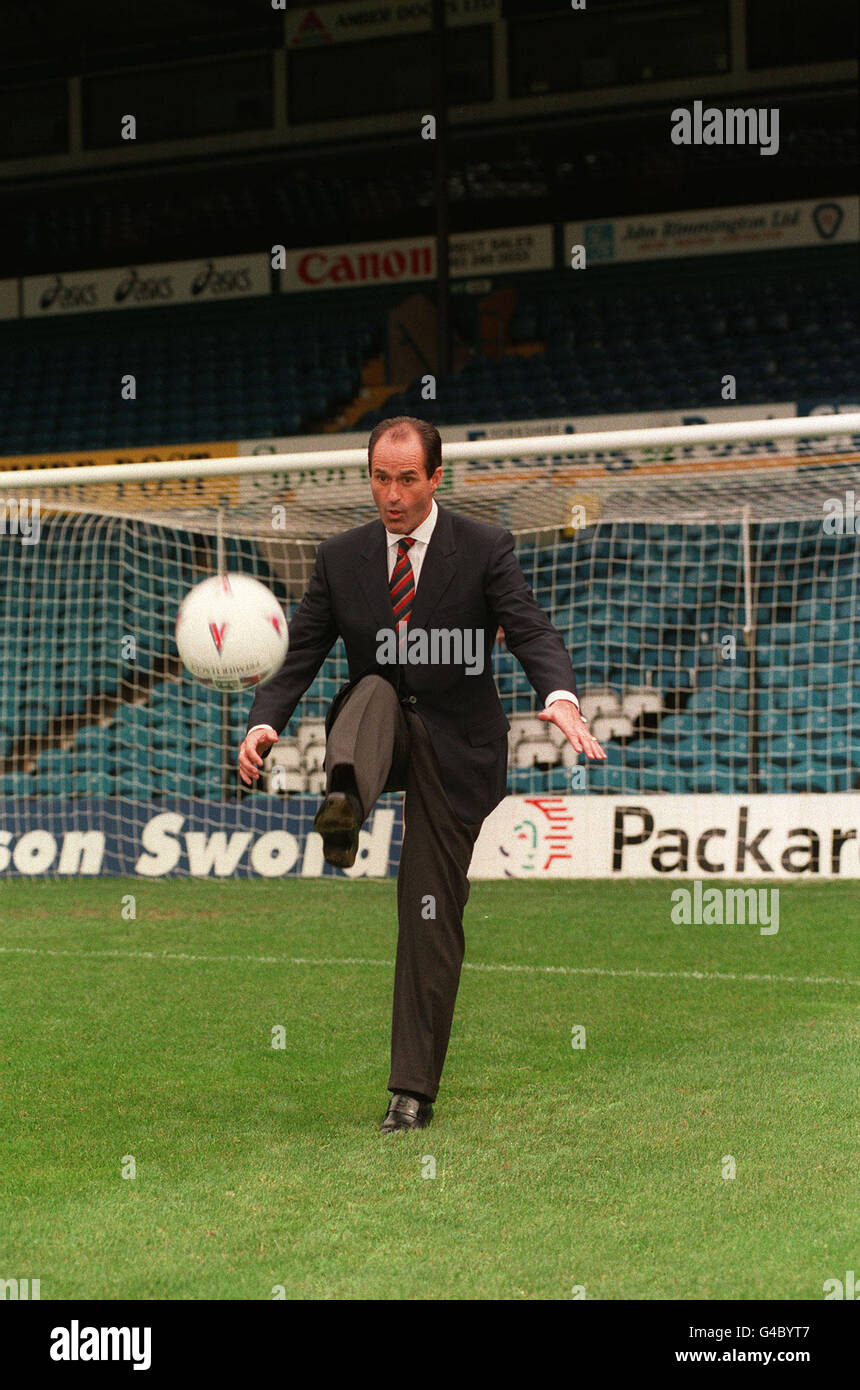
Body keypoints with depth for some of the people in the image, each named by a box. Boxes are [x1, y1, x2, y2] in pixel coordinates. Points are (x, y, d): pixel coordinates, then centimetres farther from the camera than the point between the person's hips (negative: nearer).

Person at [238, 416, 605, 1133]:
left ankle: (414, 1089, 6)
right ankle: (344, 806, -63)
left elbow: (532, 631, -18)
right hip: (383, 731, 2)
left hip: (455, 749, -2)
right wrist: (265, 722, -20)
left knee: (431, 918, -2)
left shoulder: (486, 548, -7)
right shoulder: (341, 557, 2)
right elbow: (301, 651, -1)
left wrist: (561, 698, -40)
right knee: (374, 689, -33)